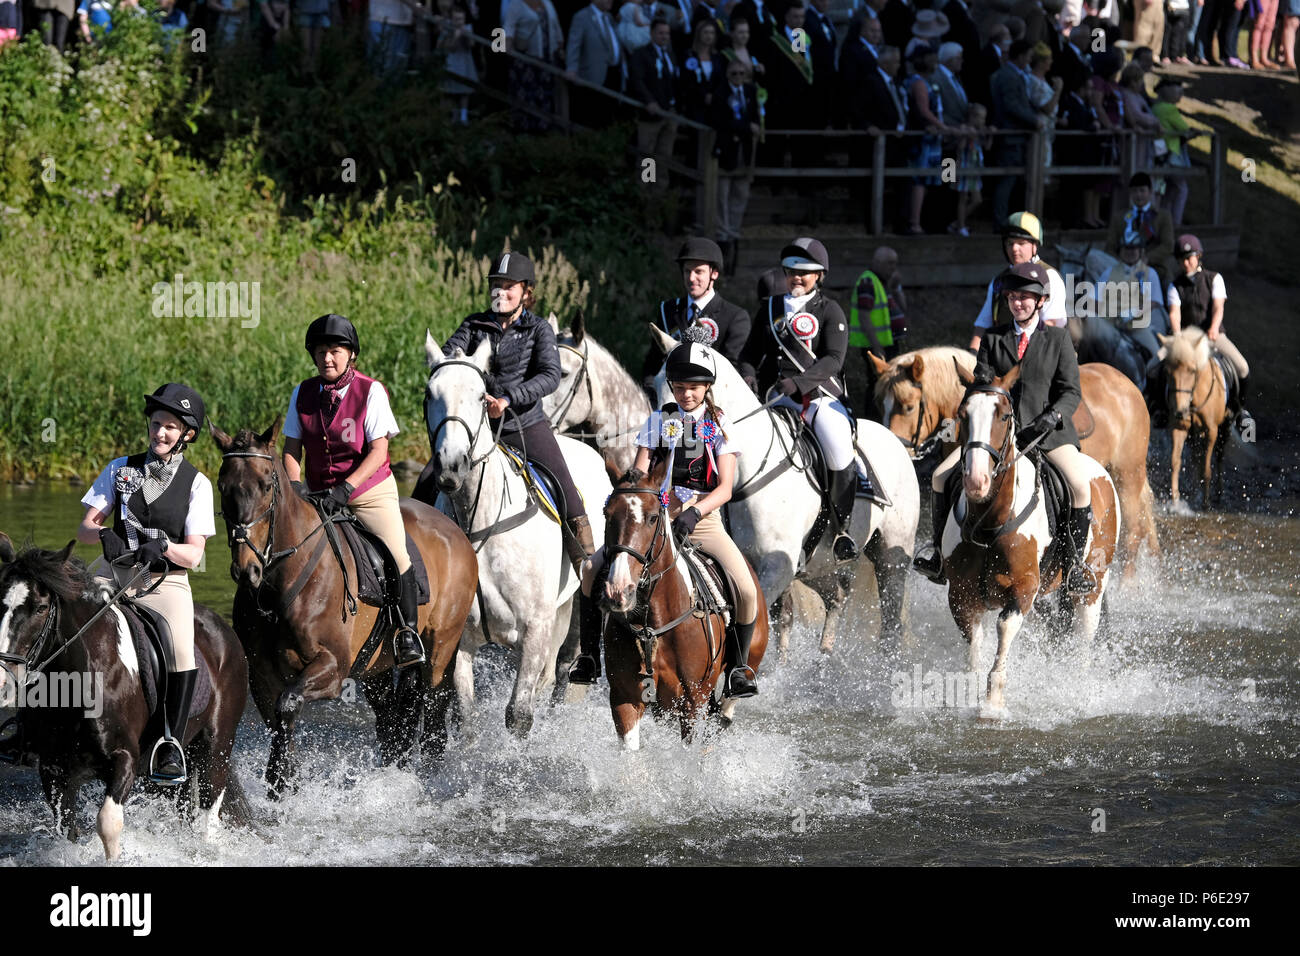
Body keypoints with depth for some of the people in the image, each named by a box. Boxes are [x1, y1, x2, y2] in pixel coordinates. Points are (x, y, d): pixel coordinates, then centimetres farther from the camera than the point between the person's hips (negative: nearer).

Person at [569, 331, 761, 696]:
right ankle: (589, 656, -4)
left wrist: (694, 512, -22)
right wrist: (633, 477, -24)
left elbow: (725, 488, -4)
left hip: (704, 518, -2)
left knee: (746, 590, -22)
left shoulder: (720, 425, 4)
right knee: (592, 570, -18)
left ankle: (736, 666, 1)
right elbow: (641, 468, 2)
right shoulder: (659, 421, 9)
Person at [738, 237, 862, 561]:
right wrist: (748, 377, -3)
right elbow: (750, 353, 20)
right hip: (775, 397, 4)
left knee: (838, 445, -31)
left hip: (820, 393, -4)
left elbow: (833, 360, -7)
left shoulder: (829, 311, 4)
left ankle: (842, 526, -17)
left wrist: (798, 382, -22)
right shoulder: (770, 309, 18)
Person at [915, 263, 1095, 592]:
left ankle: (1075, 563, -14)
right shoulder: (993, 339, 11)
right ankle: (941, 555, 0)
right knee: (941, 476, -12)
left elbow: (1071, 391, 0)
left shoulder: (1058, 338, 5)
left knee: (1081, 487, -28)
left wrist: (1052, 416, -19)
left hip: (1048, 430, -3)